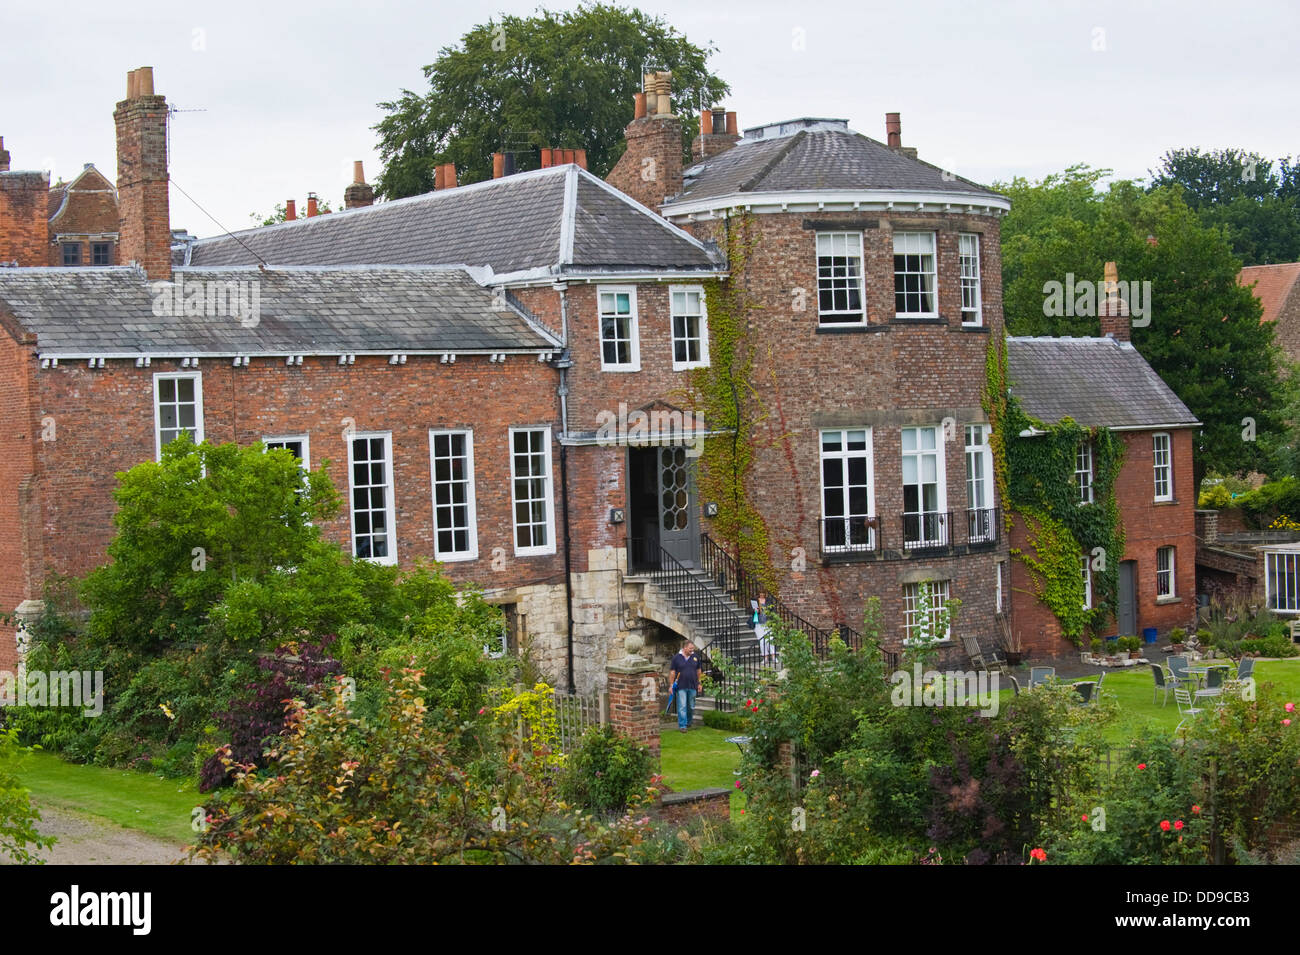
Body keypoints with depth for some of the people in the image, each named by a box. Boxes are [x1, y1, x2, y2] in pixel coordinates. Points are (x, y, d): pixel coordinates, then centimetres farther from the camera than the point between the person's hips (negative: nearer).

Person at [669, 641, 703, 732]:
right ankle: (682, 726, -7)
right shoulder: (677, 658, -2)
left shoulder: (695, 657, 6)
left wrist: (699, 683, 13)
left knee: (691, 707, 12)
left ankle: (688, 723, 29)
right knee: (682, 706, -8)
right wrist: (671, 685, -2)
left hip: (692, 687, 3)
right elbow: (672, 672, 1)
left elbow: (698, 671, 15)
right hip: (681, 687, -3)